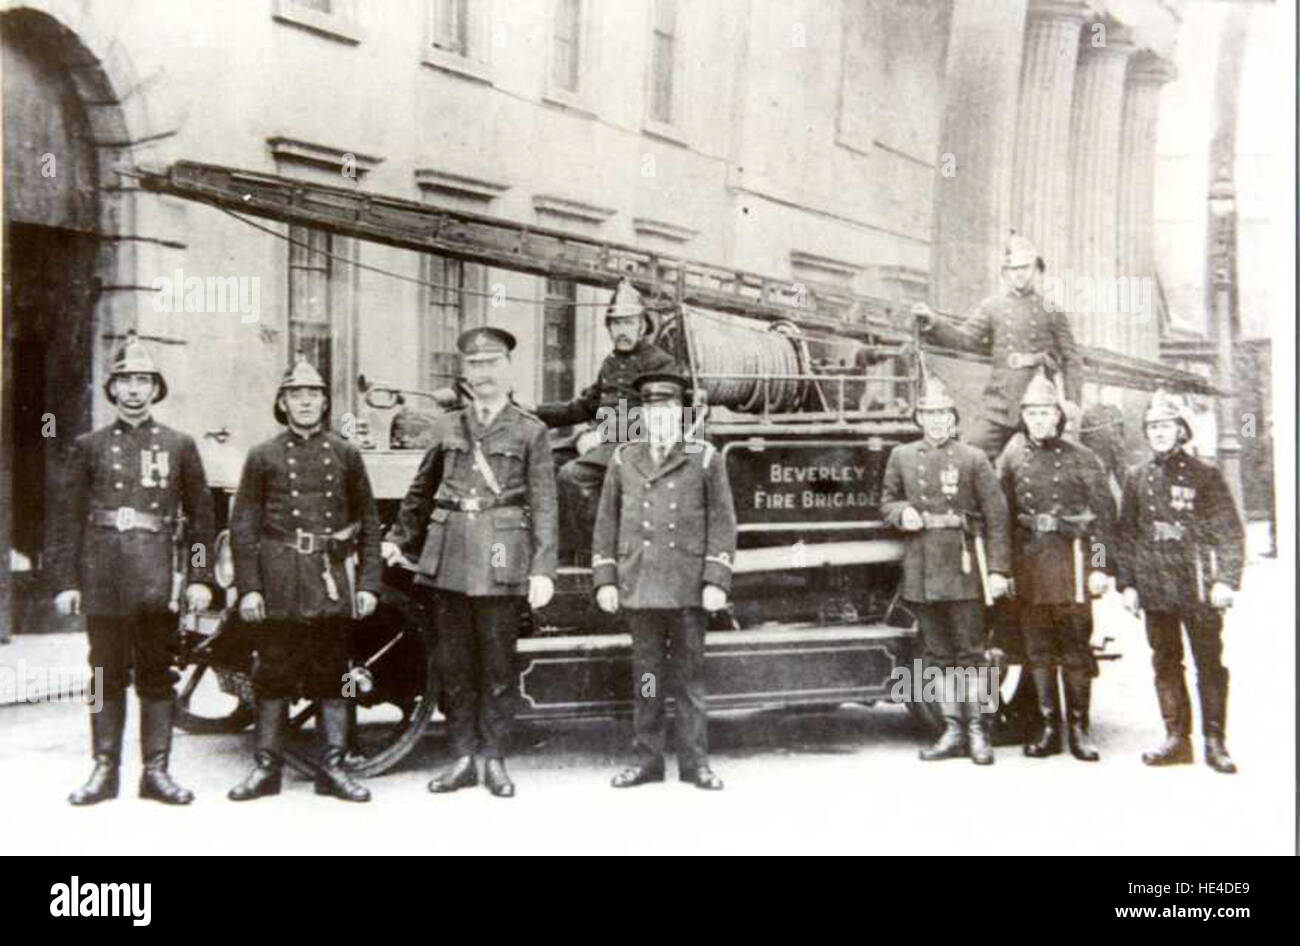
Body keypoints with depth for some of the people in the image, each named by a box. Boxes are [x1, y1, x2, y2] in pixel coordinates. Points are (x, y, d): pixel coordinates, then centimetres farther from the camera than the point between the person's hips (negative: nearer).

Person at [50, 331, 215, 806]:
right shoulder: (89, 446, 9)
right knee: (107, 675, 6)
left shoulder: (180, 446, 8)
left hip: (158, 582, 0)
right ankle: (105, 770, 14)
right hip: (103, 579, 0)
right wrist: (65, 582, 0)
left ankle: (156, 771, 10)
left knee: (157, 675, 4)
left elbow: (201, 516, 7)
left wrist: (200, 578, 0)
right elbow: (69, 518, 7)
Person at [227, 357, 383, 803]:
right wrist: (248, 588, -5)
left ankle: (333, 768, 10)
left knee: (332, 677, 4)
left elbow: (368, 523, 10)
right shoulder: (263, 456, 5)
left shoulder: (345, 454, 9)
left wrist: (368, 584, 3)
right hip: (278, 583, -1)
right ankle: (266, 767, 13)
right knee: (274, 676, 4)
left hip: (330, 580, 1)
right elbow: (243, 526, 3)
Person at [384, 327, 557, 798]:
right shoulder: (447, 426, 12)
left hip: (501, 563, -3)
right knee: (453, 662, 7)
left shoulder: (530, 431, 3)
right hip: (448, 559, 3)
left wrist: (543, 569, -7)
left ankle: (494, 759, 14)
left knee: (498, 664, 3)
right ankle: (464, 758, 16)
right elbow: (422, 490, 23)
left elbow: (544, 506, -1)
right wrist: (398, 538, 21)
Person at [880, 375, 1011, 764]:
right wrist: (902, 514, -6)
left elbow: (996, 516, -3)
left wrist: (998, 569, -10)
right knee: (939, 655, 9)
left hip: (962, 568, -3)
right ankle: (953, 731, 17)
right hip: (921, 569, 3)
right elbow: (887, 501, 18)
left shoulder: (973, 459, 0)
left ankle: (978, 732, 7)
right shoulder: (901, 456, 9)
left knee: (970, 652, -1)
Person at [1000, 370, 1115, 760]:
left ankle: (1079, 730, 9)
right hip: (1027, 564, 3)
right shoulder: (1012, 459, 10)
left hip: (1071, 563, -3)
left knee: (1076, 648, 1)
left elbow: (1104, 514, -2)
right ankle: (1049, 728, 15)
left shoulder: (1082, 459, 1)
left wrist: (1102, 567, -9)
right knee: (1037, 650, 6)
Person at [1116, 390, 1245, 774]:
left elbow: (1230, 531, -2)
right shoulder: (1137, 478, 9)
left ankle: (1215, 742, 10)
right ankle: (1177, 738, 17)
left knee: (1210, 664, 2)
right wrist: (1126, 583, 5)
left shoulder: (1205, 476, 0)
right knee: (1165, 664, 8)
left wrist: (1226, 580, -11)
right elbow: (1126, 534, 10)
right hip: (1156, 591, 3)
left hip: (1199, 588, -3)